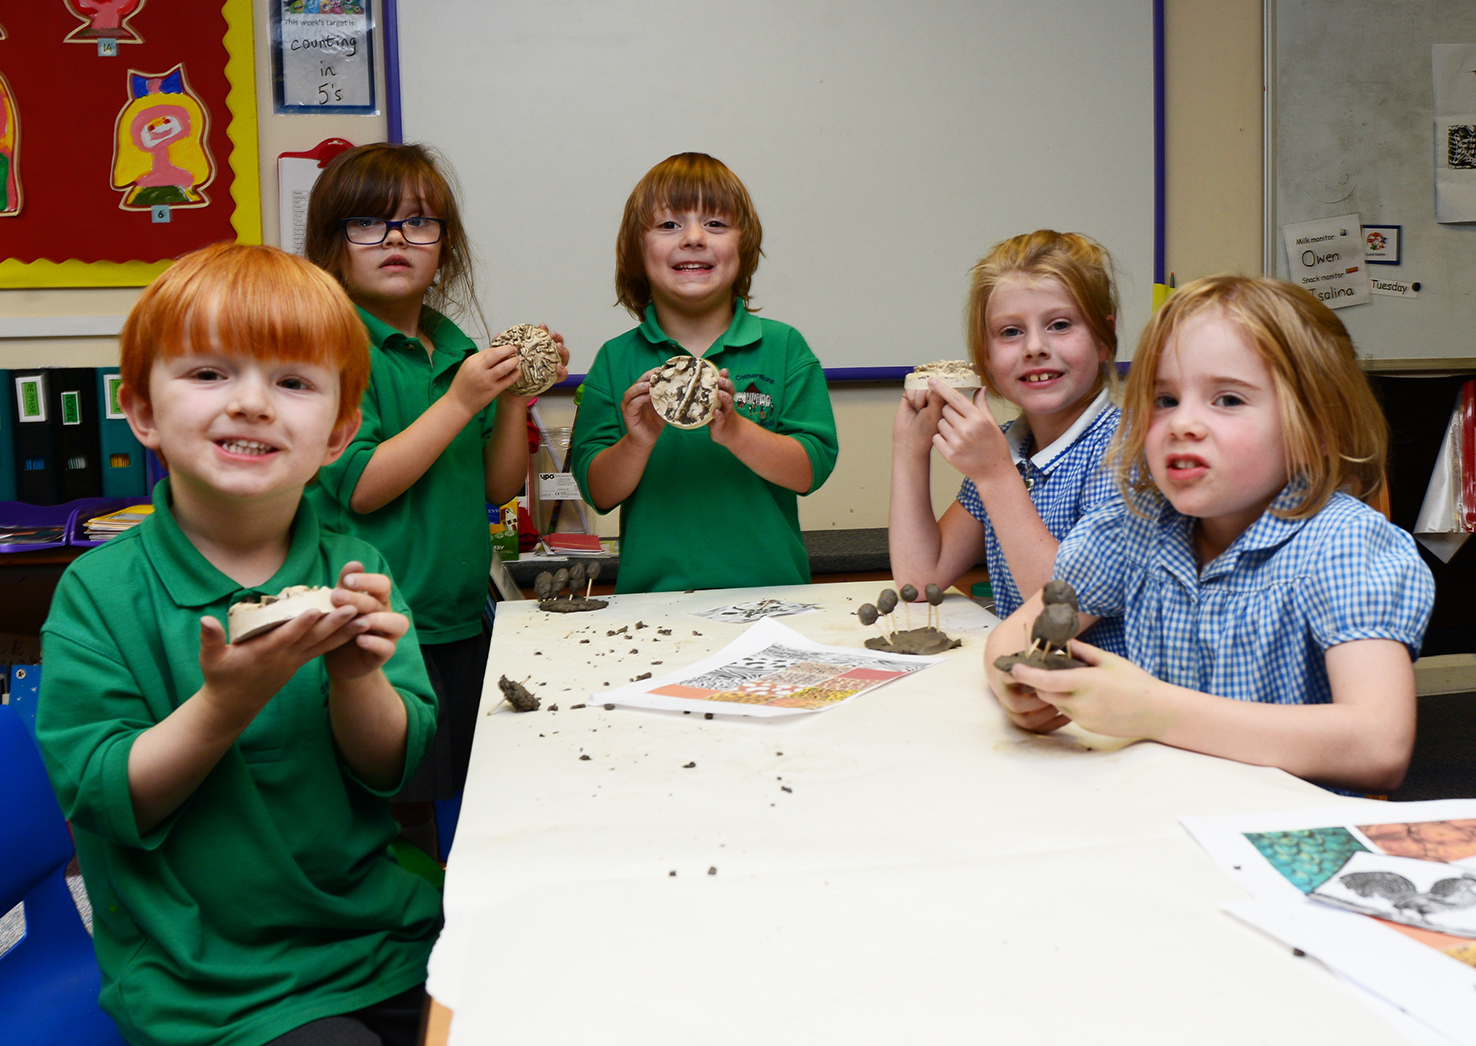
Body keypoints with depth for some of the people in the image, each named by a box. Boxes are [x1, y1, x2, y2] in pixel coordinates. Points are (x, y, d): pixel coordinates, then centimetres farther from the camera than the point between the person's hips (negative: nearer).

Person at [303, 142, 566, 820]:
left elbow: (499, 488, 11)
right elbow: (360, 487, -18)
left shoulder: (457, 348, 10)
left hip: (462, 619, 7)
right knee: (401, 821, -2)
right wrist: (460, 402, -19)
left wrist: (515, 400, -4)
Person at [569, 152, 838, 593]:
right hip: (652, 592, 0)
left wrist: (735, 431, -17)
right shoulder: (617, 359, 8)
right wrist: (637, 443, -15)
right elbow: (598, 493, 3)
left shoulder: (784, 348, 6)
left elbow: (812, 469, -3)